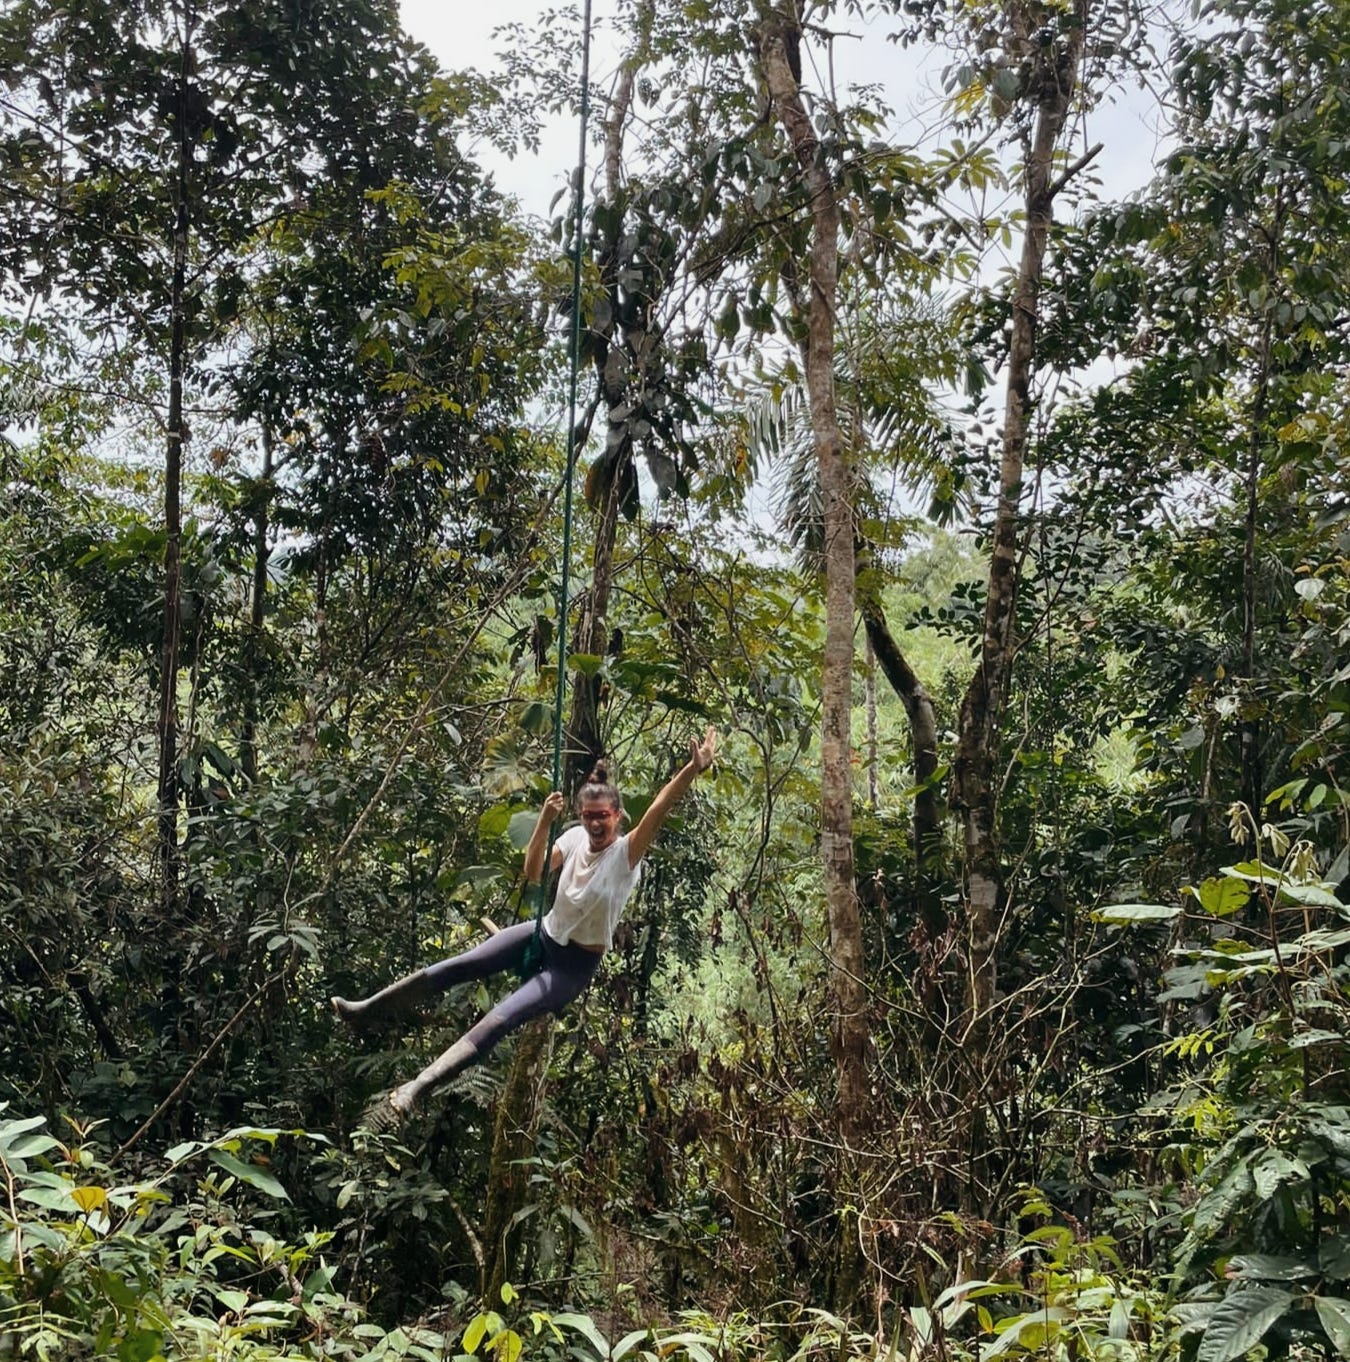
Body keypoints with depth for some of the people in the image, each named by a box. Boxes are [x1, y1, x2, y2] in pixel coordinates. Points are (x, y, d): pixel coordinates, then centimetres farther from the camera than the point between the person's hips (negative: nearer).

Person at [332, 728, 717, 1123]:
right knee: (455, 967, 4)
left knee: (498, 1022, -20)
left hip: (574, 966, -6)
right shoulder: (576, 837, -6)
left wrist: (694, 769, -53)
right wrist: (544, 822, -14)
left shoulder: (625, 854, -23)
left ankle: (412, 1091, -21)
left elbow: (658, 811, -38)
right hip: (543, 934, 6)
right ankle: (369, 1010, 19)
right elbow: (533, 875, -1)